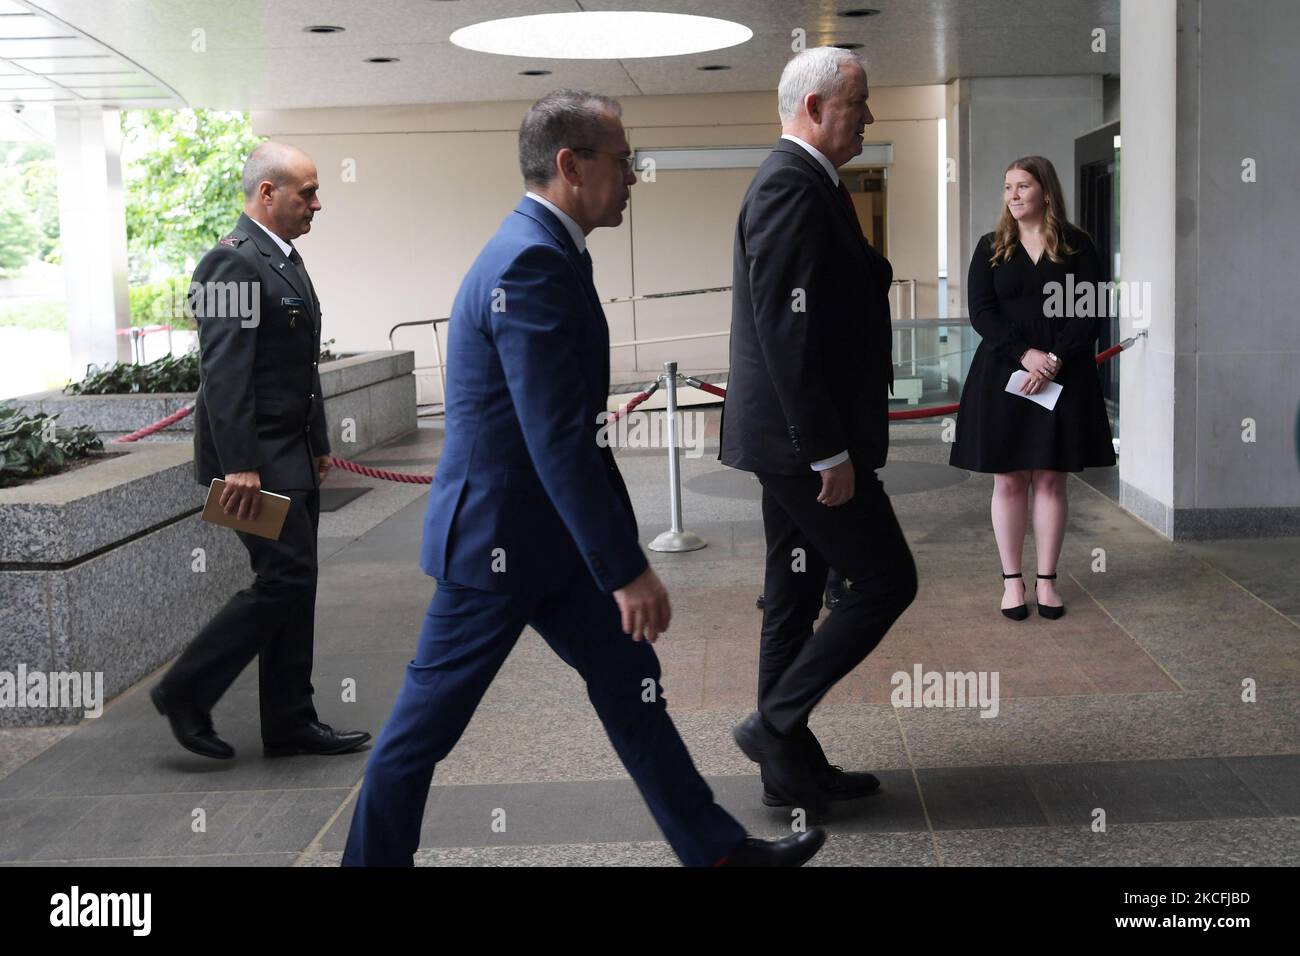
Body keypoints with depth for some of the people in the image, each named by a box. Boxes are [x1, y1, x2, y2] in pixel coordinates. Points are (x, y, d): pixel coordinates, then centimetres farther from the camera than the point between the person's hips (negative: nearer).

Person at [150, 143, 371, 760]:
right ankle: (185, 693, 6)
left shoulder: (285, 260, 16)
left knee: (294, 585, 11)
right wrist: (240, 466, -26)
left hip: (292, 454, 10)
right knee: (284, 578, -9)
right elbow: (223, 372, -22)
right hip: (255, 456, -10)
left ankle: (289, 724, 18)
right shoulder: (233, 262, -15)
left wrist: (318, 444, 20)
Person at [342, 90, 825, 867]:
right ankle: (374, 858, 22)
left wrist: (617, 552, 20)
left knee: (629, 680, 14)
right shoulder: (533, 263, -22)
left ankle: (717, 849, 24)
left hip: (547, 532, 10)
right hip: (500, 539, -10)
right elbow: (560, 443, -26)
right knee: (431, 717, 5)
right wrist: (627, 570, -22)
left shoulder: (539, 250, 10)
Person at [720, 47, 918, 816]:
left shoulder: (802, 183, 16)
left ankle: (792, 767, 21)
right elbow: (789, 331, -23)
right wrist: (829, 452, -22)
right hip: (803, 440, -10)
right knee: (886, 580, -3)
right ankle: (777, 723, 3)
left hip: (795, 438, 10)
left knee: (796, 600, 13)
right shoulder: (793, 187, -17)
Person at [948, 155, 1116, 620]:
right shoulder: (991, 247, 6)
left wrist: (1053, 361, -15)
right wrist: (1025, 354, -16)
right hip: (1002, 374, 1)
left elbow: (1090, 314, -2)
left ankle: (1047, 580, 10)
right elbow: (981, 312, -2)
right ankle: (1012, 580, 9)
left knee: (1050, 479, 3)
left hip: (1062, 378, 0)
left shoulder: (1077, 246, 4)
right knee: (1008, 480, 2)